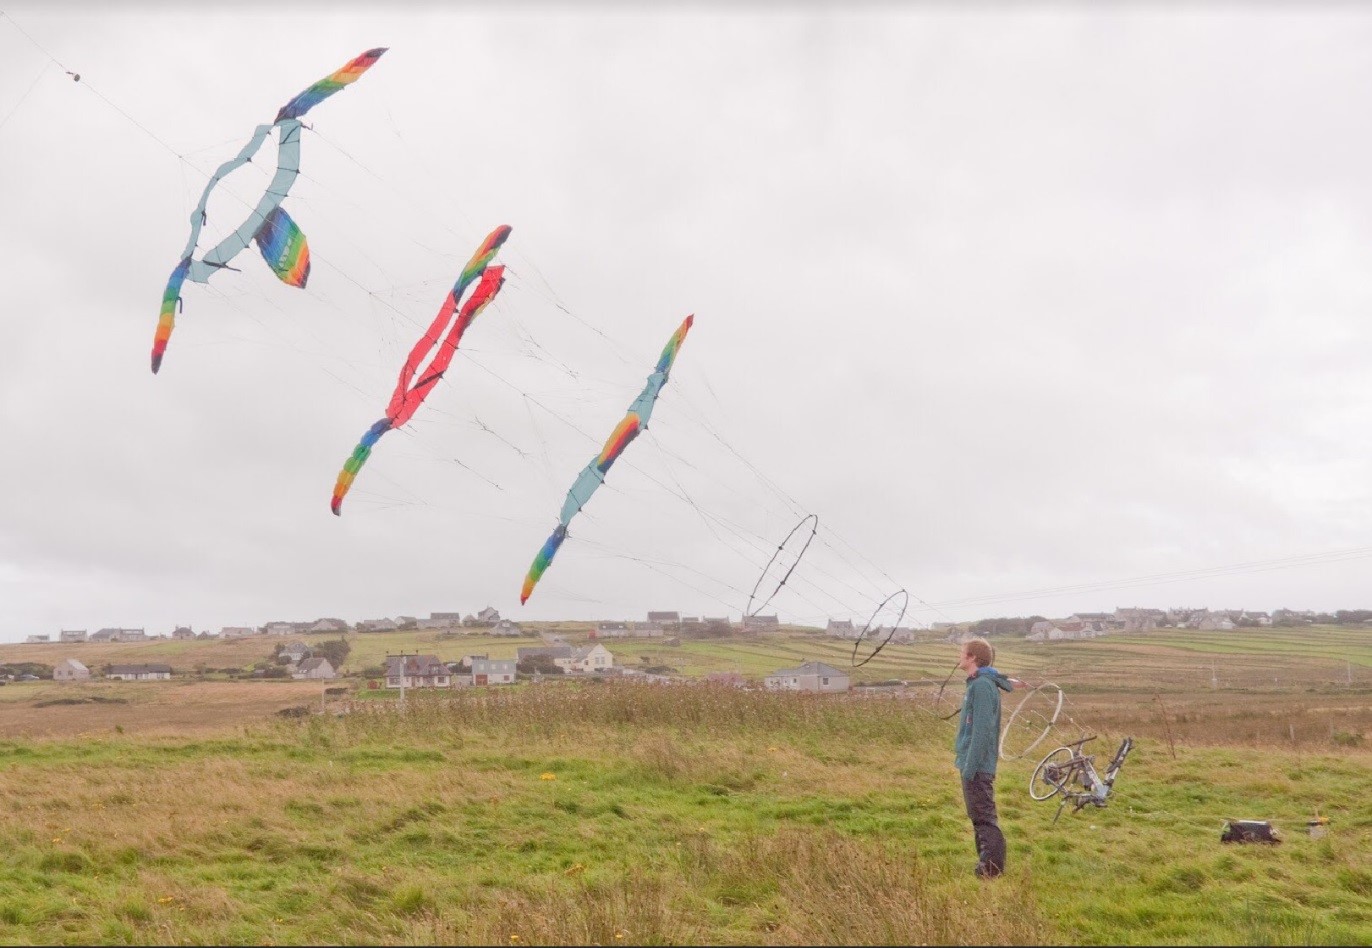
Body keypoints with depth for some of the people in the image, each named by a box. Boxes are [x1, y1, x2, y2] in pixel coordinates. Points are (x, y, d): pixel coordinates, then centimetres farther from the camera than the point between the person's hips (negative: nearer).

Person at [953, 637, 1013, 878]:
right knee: (979, 815, 14)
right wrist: (962, 754, 19)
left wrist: (970, 765, -21)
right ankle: (986, 863, 20)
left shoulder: (982, 686, -16)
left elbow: (982, 729, -21)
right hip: (973, 764, 10)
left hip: (977, 766, -10)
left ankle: (992, 867, -3)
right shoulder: (977, 684, 14)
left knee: (983, 816, -6)